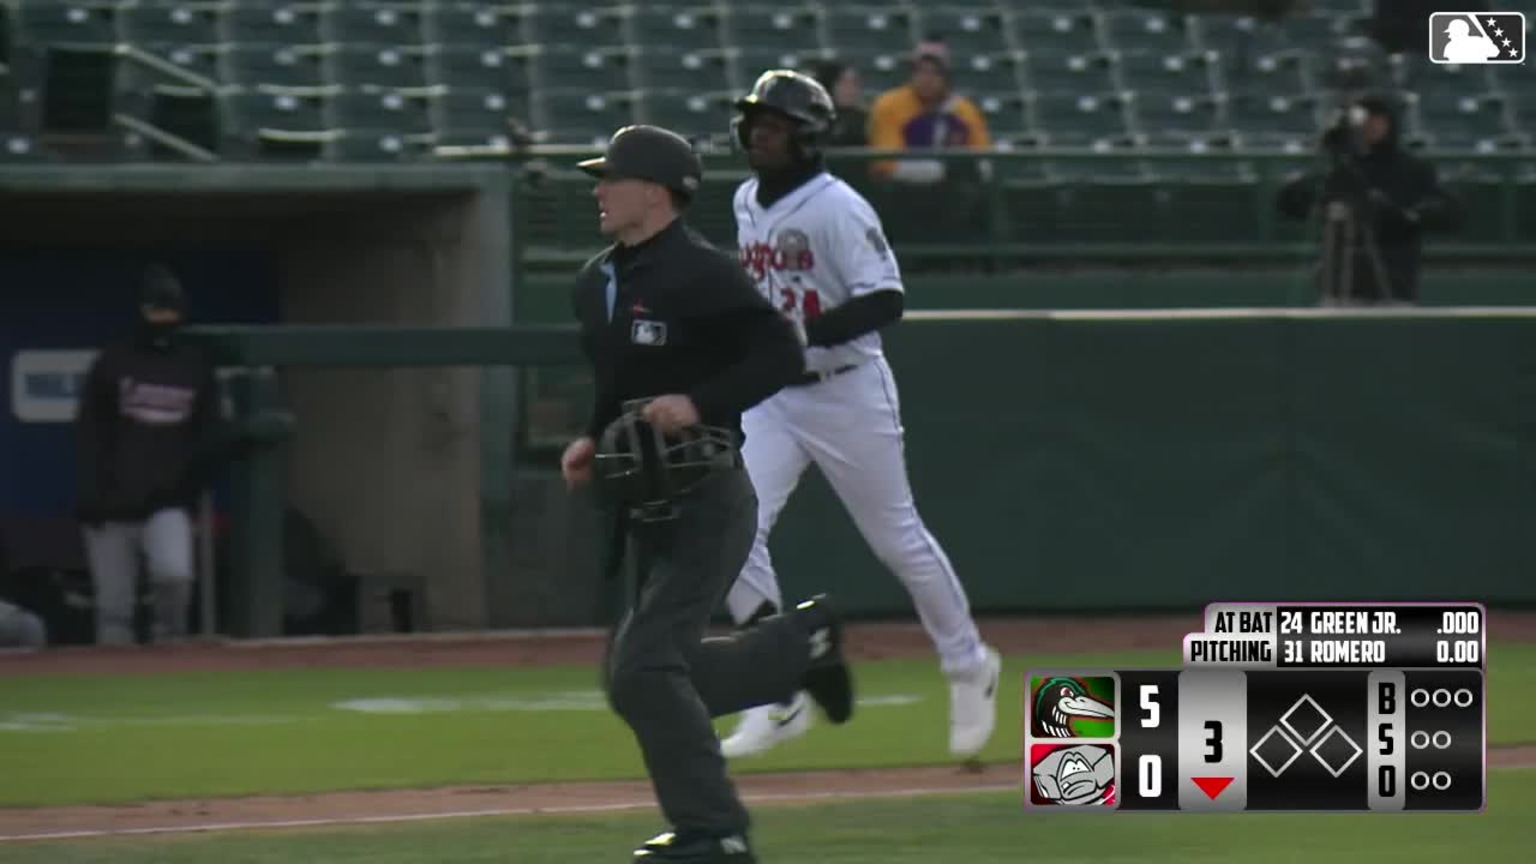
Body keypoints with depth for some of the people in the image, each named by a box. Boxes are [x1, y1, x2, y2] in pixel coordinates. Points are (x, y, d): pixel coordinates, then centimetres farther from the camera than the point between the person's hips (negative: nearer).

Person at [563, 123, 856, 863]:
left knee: (643, 670, -17)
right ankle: (804, 642, 32)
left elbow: (782, 354, -17)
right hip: (644, 514, 9)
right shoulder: (596, 282, 11)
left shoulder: (703, 275, -14)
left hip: (706, 504, -9)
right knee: (649, 676, 13)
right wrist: (590, 442, 6)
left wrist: (699, 402, -27)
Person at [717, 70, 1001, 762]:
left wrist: (805, 333, -34)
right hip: (771, 395, 6)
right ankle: (781, 697, -5)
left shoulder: (838, 208, -17)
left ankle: (968, 667, 29)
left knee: (898, 540, 6)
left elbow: (886, 301, -23)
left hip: (847, 391, -6)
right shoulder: (746, 202, 7)